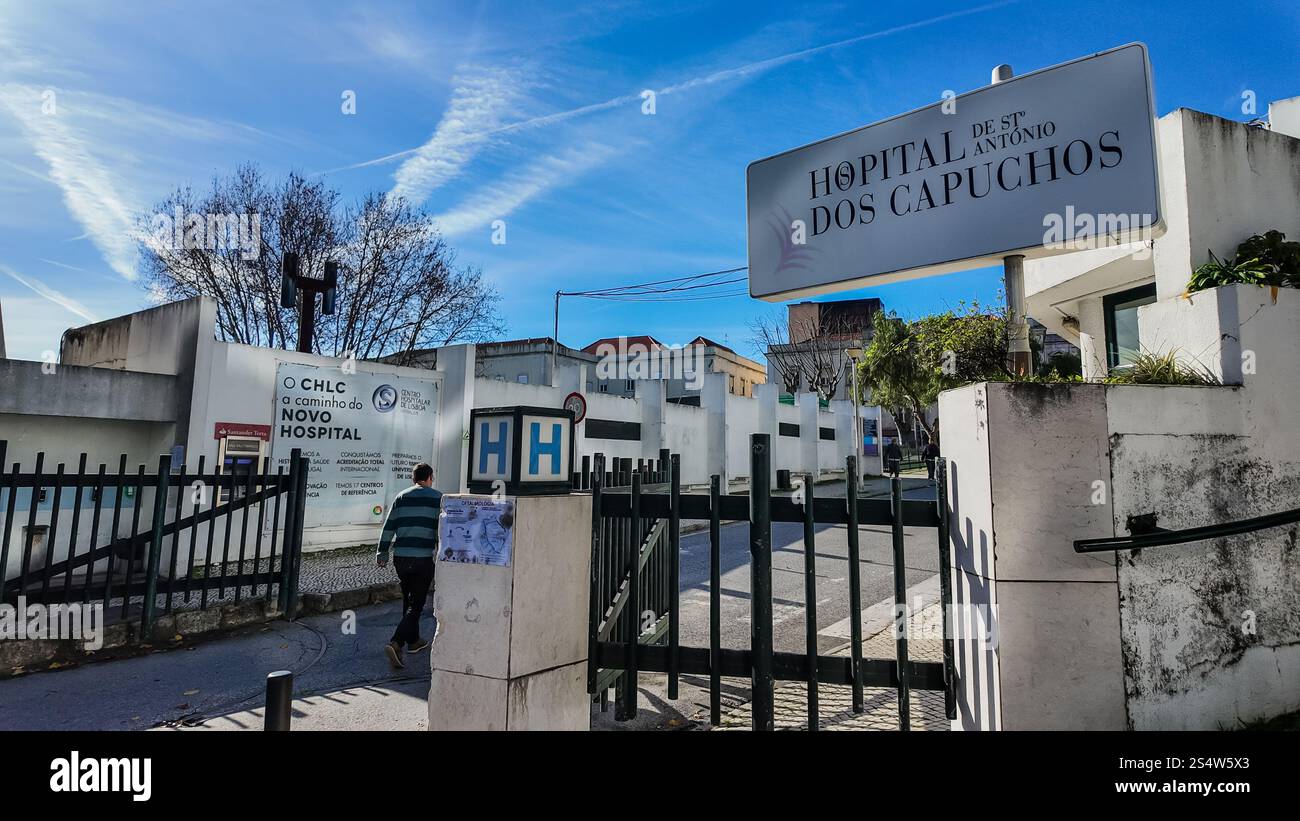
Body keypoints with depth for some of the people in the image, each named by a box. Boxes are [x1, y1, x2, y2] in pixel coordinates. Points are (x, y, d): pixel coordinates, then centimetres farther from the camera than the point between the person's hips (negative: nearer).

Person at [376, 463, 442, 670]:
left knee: (408, 600, 20)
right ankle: (395, 643, -14)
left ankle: (413, 640, 32)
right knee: (416, 604, 0)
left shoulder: (401, 497, 9)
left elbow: (388, 526, 7)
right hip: (423, 559, -5)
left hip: (400, 558, 5)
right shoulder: (437, 498, -2)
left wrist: (382, 553, 12)